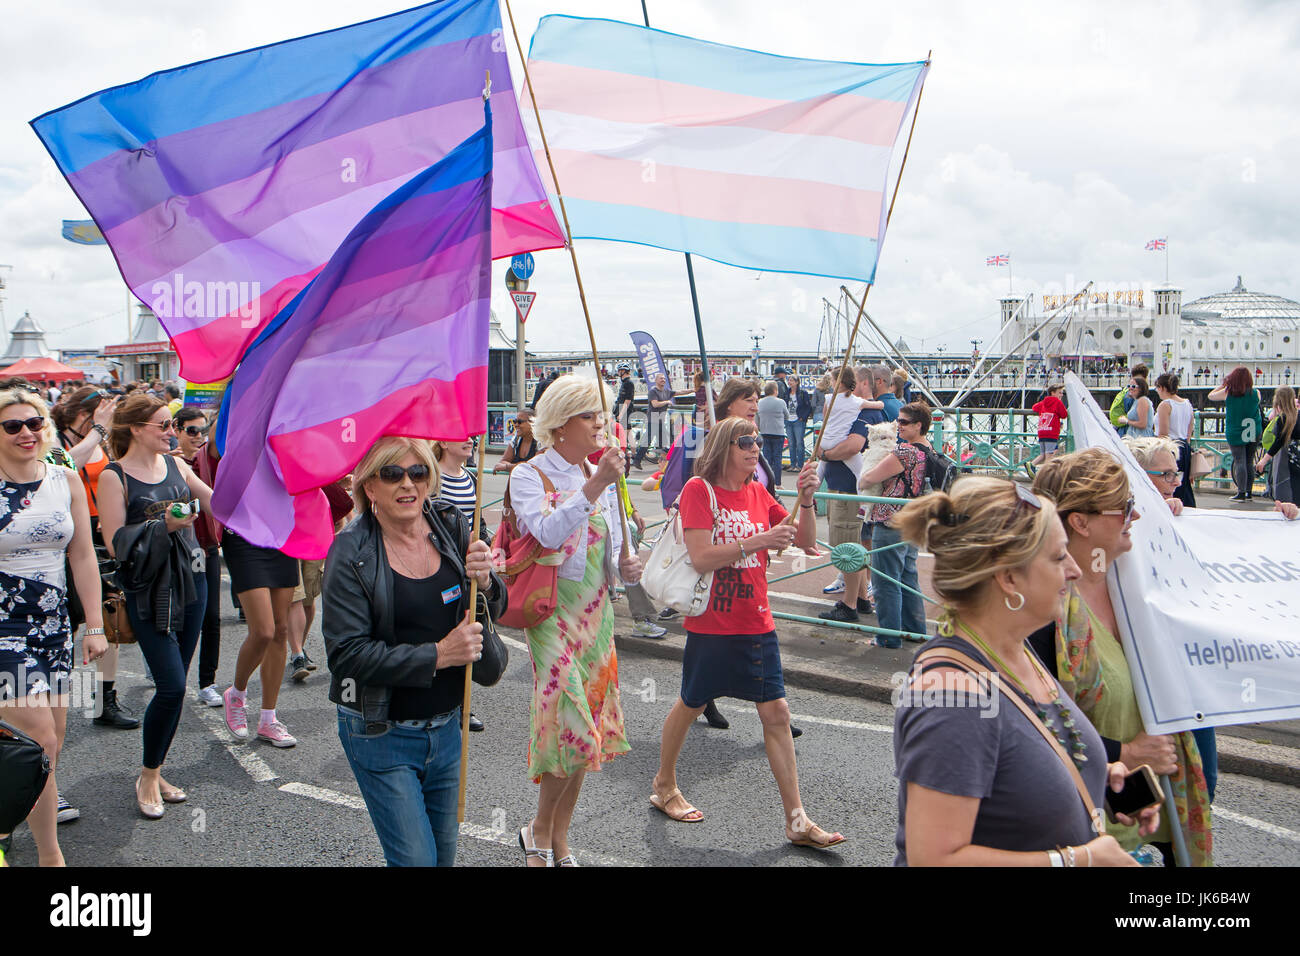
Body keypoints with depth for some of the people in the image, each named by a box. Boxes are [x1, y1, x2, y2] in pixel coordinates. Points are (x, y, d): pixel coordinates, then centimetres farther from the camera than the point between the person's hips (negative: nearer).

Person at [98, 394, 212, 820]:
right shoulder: (114, 477, -8)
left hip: (190, 581, 6)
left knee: (174, 685, 10)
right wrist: (164, 525, -20)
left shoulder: (176, 465, 9)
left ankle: (154, 771, 24)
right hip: (148, 592, -6)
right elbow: (115, 543, -11)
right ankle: (148, 779, 10)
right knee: (172, 685, -10)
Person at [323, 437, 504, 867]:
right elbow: (346, 653, -19)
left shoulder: (452, 526, -3)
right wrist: (436, 655, -23)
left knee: (444, 850, 20)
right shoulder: (351, 552, -15)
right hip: (382, 734, -4)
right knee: (416, 858, 1)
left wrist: (485, 582, -17)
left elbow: (495, 610, 6)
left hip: (447, 728, 5)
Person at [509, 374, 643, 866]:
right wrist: (595, 486, -34)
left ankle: (558, 840, 24)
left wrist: (625, 566, -5)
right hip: (554, 609, -6)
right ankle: (540, 832, 13)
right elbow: (549, 533, -27)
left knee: (584, 730, 9)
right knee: (572, 727, -11)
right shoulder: (529, 476, -8)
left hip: (597, 612, 6)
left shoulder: (602, 476, 11)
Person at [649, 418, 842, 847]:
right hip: (711, 624, -5)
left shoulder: (758, 493, 7)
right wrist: (759, 540, -26)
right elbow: (701, 557, -20)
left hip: (757, 623, 5)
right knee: (690, 705, 11)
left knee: (776, 713, 3)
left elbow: (805, 541, 6)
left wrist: (806, 499, -10)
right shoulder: (699, 490, -10)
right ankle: (664, 786, 36)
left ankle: (796, 820, 9)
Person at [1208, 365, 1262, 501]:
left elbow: (1210, 396, 7)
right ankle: (1248, 492, 18)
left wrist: (1222, 384, 15)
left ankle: (1241, 493, -11)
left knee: (1239, 462, -5)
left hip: (1235, 432, -3)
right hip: (1254, 432, 3)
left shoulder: (1228, 392, -9)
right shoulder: (1256, 393, -3)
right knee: (1250, 462, 11)